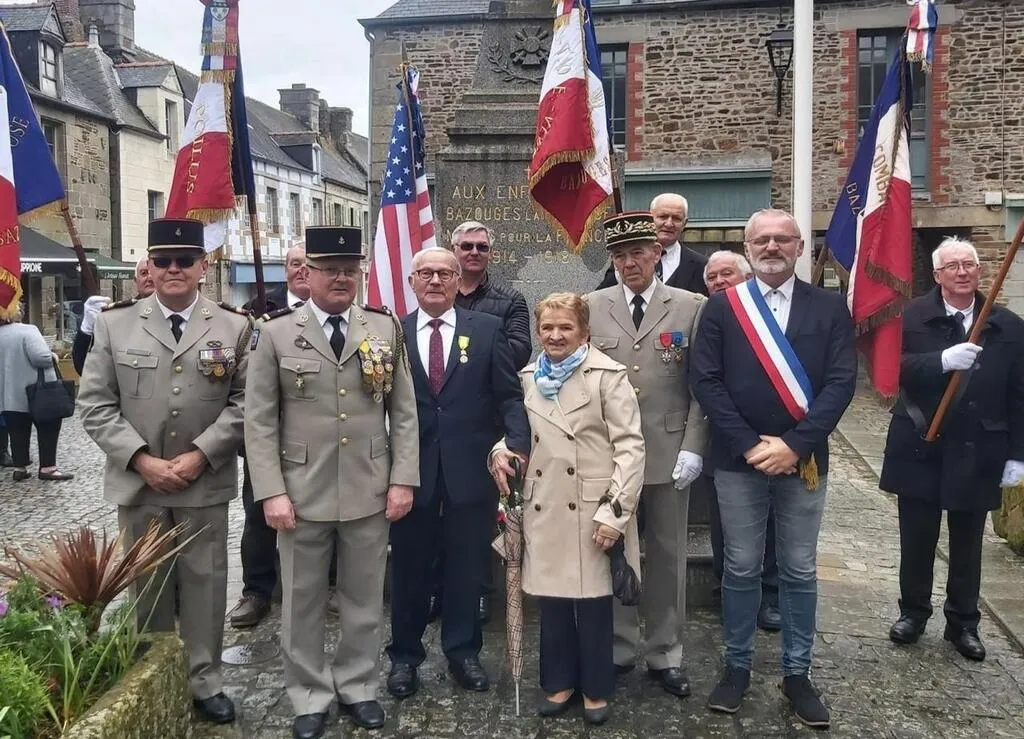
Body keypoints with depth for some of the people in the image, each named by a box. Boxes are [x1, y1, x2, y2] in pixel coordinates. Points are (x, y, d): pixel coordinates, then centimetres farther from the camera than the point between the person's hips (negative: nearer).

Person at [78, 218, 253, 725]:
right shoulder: (114, 324, 1)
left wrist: (200, 454, -13)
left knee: (205, 582, 8)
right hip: (138, 482, 1)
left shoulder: (234, 325, 1)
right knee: (147, 584, 12)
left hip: (205, 483, 0)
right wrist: (141, 460, -11)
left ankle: (205, 681, 23)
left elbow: (245, 402, -3)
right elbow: (95, 404, -1)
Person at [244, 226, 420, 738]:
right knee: (303, 601, 11)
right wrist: (271, 492, -10)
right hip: (302, 493, -1)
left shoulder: (386, 327, 4)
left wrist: (403, 479, -2)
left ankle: (357, 686, 32)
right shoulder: (275, 332, -2)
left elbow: (404, 412, 4)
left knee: (365, 598, 13)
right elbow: (260, 420, -3)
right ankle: (310, 697, 28)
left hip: (371, 491, 2)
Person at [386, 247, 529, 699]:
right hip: (411, 470, 0)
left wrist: (517, 445, -15)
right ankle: (404, 655, 31)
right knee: (409, 567, 13)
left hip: (471, 470, 0)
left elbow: (509, 395, 0)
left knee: (467, 568, 13)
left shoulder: (486, 329, 2)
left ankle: (463, 652, 31)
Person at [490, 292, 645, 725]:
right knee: (552, 597, 13)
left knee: (592, 599, 7)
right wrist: (501, 450, -2)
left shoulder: (607, 376, -7)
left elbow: (630, 446, -10)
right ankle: (560, 681, 31)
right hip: (544, 509, 4)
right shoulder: (527, 379, 9)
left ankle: (596, 688, 25)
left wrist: (614, 511, -15)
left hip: (592, 511, -4)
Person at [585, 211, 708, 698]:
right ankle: (619, 650, 25)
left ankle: (665, 654, 25)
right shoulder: (591, 308, 4)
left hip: (669, 453, 0)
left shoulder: (691, 308, 1)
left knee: (667, 556, 10)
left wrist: (693, 448, -7)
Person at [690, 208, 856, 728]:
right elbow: (705, 381, -5)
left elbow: (841, 382, -5)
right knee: (741, 568, 9)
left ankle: (797, 673, 25)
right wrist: (749, 445, -13)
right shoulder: (721, 306, 1)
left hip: (803, 459, 1)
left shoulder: (829, 307, 2)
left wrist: (795, 445, -15)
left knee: (799, 571, 11)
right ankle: (737, 666, 24)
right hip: (739, 459, -1)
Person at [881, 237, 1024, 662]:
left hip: (977, 454, 2)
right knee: (916, 540, 10)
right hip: (920, 449, -1)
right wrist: (943, 361, -31)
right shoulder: (912, 317, -5)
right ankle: (913, 612, 28)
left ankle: (963, 623, 28)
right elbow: (895, 368, -17)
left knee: (967, 545, 13)